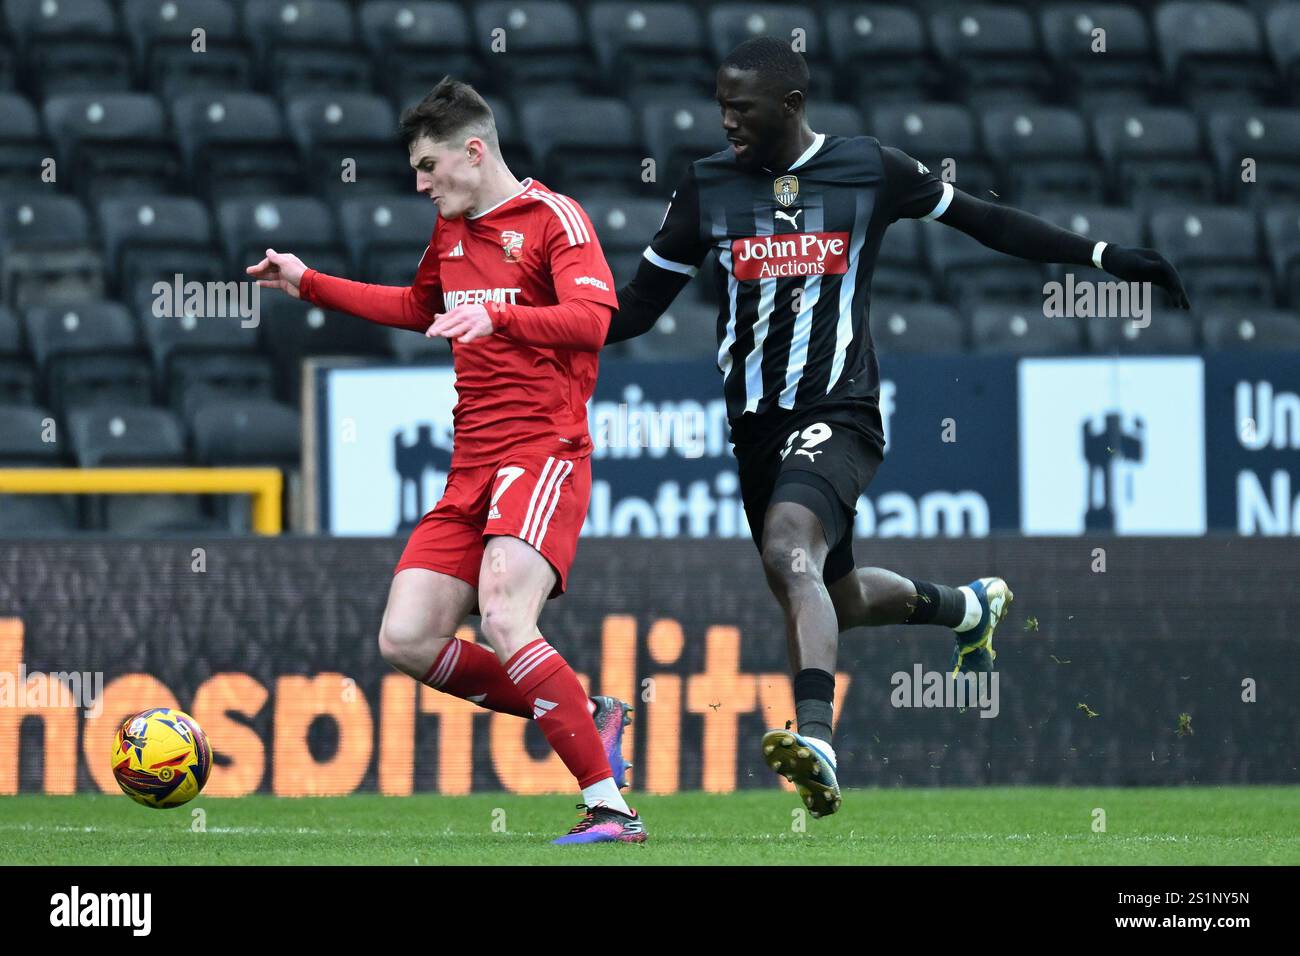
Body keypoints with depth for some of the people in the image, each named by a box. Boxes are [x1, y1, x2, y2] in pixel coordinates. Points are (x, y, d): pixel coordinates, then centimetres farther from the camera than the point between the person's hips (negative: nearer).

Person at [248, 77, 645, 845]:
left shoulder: (553, 218, -7)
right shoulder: (450, 230, 18)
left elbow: (591, 317, -23)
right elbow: (418, 308, 38)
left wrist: (497, 317, -38)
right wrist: (308, 284, 35)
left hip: (543, 452, -9)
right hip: (472, 467, 9)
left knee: (504, 621, -28)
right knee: (406, 639, -3)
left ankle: (610, 809, -24)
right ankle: (584, 720, 8)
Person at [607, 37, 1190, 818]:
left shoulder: (871, 170, -2)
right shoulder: (708, 187, 5)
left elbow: (986, 222, 7)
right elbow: (639, 306, 9)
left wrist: (1107, 257, 6)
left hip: (839, 415, -5)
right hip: (756, 424, 5)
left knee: (789, 549, -32)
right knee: (835, 599, 16)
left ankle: (817, 739, -45)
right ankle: (969, 608, 47)